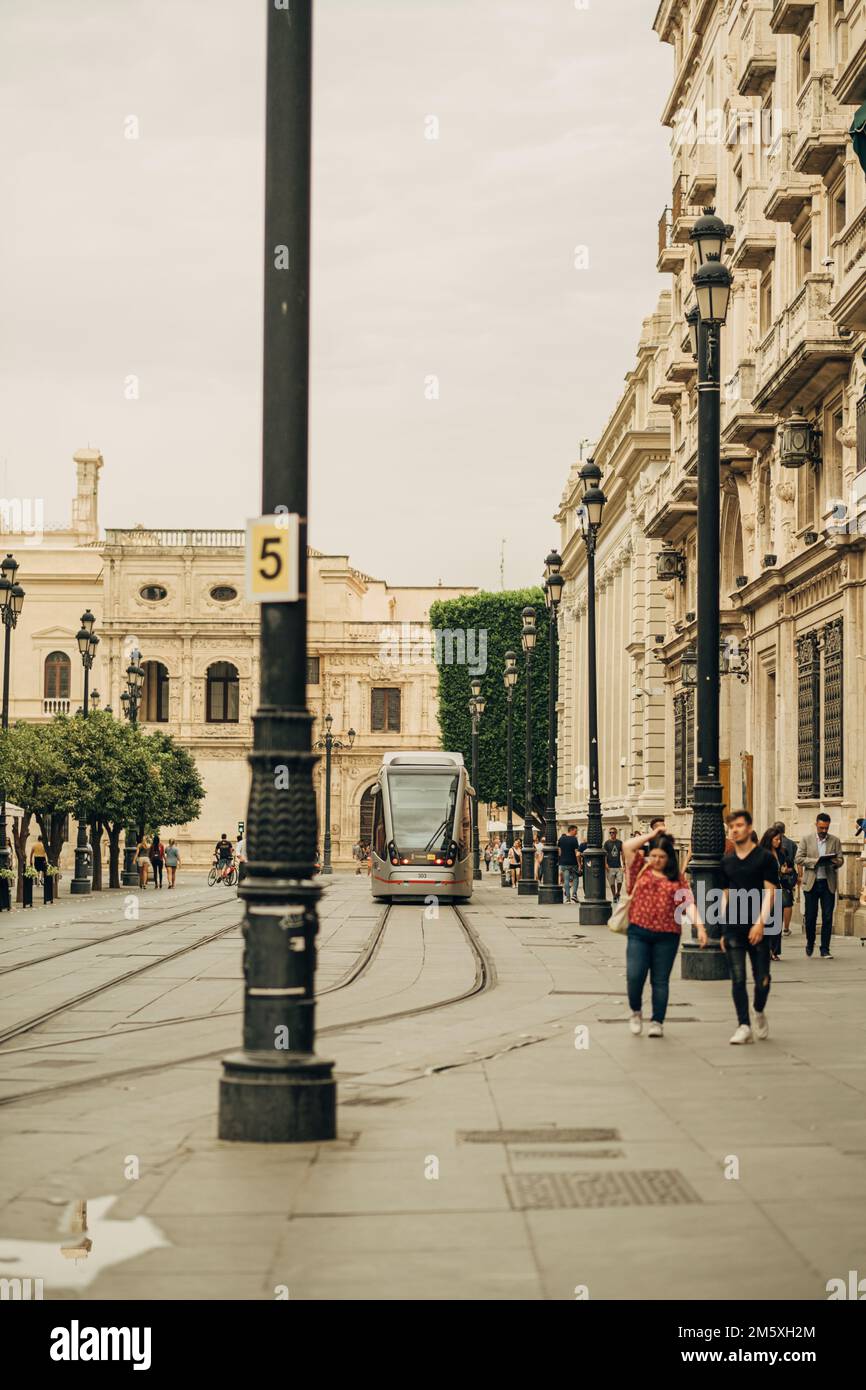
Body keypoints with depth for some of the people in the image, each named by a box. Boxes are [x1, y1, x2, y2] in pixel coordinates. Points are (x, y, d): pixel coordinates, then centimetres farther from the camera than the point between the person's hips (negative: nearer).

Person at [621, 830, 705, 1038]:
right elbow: (627, 846, -4)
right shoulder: (641, 869, 8)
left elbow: (688, 903, -1)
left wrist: (699, 925, -16)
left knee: (660, 980, 4)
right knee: (634, 976, -9)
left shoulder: (677, 878, 8)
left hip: (667, 935, 0)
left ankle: (657, 1021, 12)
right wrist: (652, 835, 3)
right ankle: (636, 1011, 16)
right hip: (639, 932, 0)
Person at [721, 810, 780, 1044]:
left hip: (758, 929, -3)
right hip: (733, 928, 3)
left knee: (761, 978, 0)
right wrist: (724, 931, 13)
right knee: (738, 979, -3)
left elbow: (769, 892, -7)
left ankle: (759, 1012, 28)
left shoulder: (765, 858, -1)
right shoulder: (727, 862, 12)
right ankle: (744, 1027, 0)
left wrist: (760, 922, -18)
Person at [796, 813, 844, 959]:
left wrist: (835, 862, -16)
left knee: (827, 918, -1)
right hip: (811, 883, -1)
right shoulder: (806, 839, 4)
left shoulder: (835, 840, 8)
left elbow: (840, 860, 7)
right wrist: (815, 861, -15)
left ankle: (825, 950, 5)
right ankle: (810, 943, 26)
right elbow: (798, 859, -1)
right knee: (810, 916, 2)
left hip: (828, 883, 1)